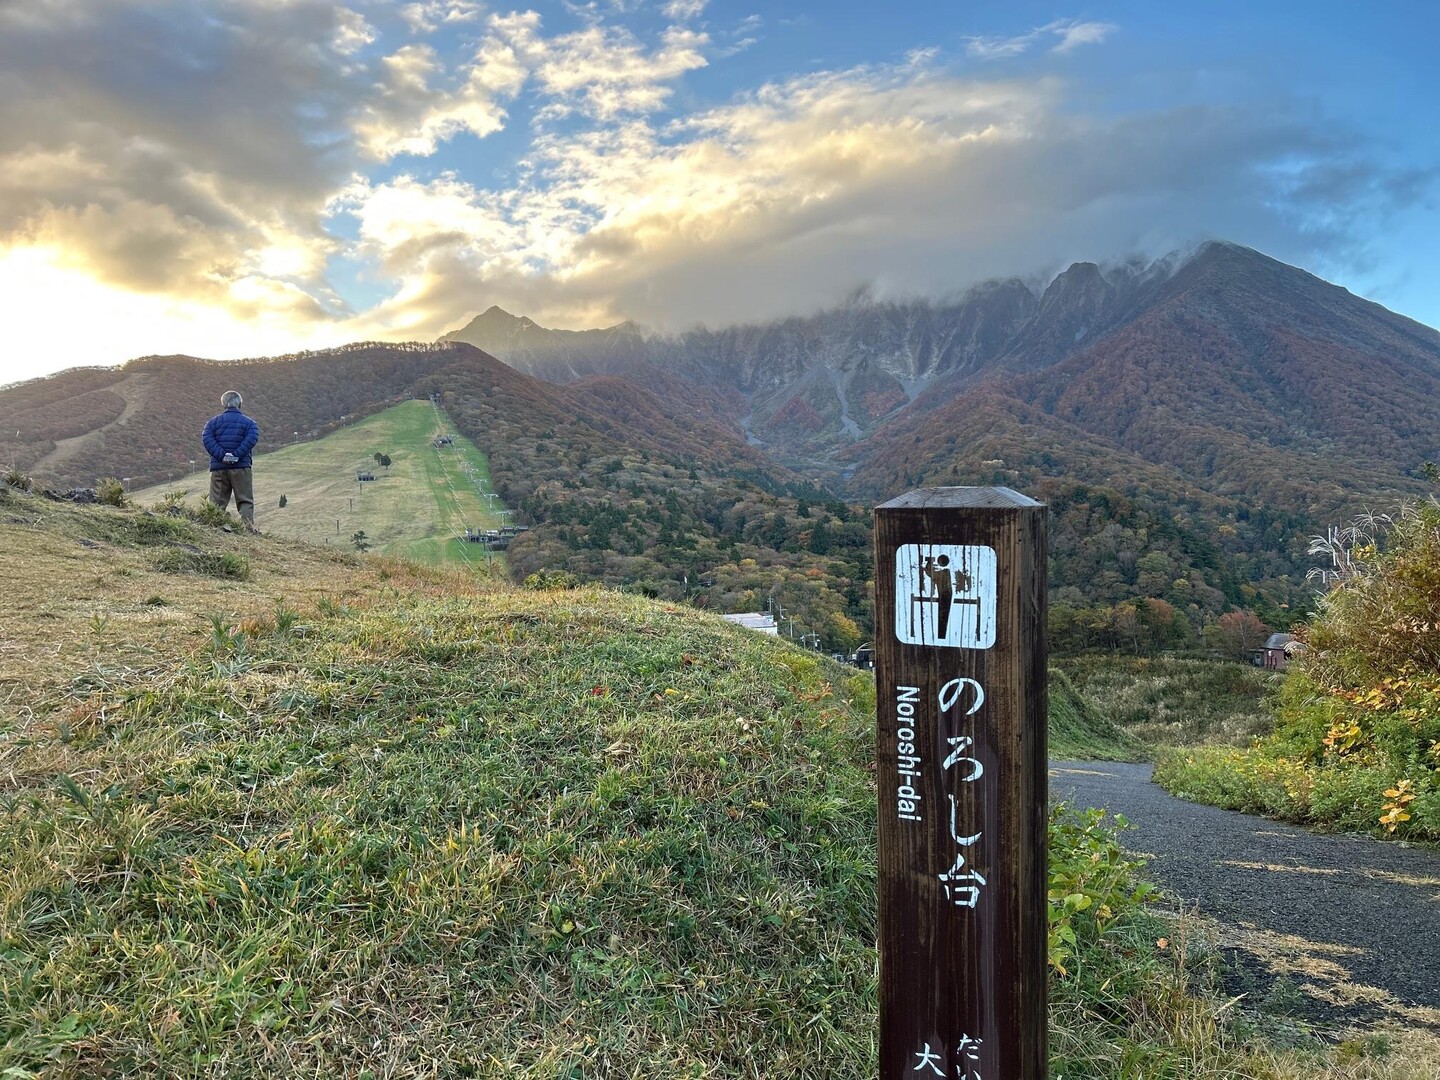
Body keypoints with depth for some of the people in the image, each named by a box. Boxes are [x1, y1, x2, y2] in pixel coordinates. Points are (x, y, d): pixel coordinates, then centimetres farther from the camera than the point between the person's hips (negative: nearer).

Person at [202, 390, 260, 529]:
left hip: (218, 467, 2)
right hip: (241, 466, -2)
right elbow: (252, 438, -13)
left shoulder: (213, 421, 11)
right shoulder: (249, 422, 6)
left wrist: (221, 455, -13)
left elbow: (206, 438, -6)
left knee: (217, 502, 6)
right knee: (245, 501, 0)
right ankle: (248, 527, -11)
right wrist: (237, 454, -15)